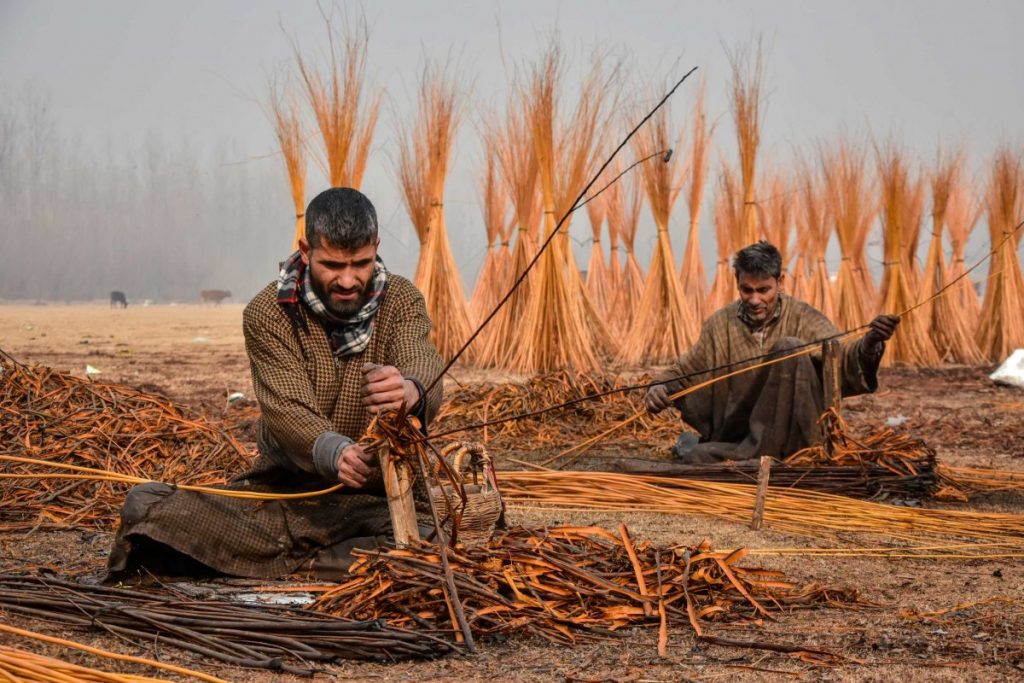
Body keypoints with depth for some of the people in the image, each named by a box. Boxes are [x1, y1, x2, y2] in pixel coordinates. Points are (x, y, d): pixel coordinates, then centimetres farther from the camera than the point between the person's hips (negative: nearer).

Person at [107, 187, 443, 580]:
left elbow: (425, 369, -23)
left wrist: (410, 392, -50)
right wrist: (334, 452, -42)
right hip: (283, 488, 1)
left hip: (377, 498, 0)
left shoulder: (401, 302, -3)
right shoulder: (268, 313, -6)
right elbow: (288, 410, -19)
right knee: (144, 506, -19)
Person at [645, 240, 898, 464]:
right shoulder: (720, 324, 3)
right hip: (737, 431, 2)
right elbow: (686, 371, 12)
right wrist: (661, 389, -11)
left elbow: (839, 356, -22)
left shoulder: (802, 318, -6)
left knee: (789, 349, -24)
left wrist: (867, 346, -45)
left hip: (795, 436, -2)